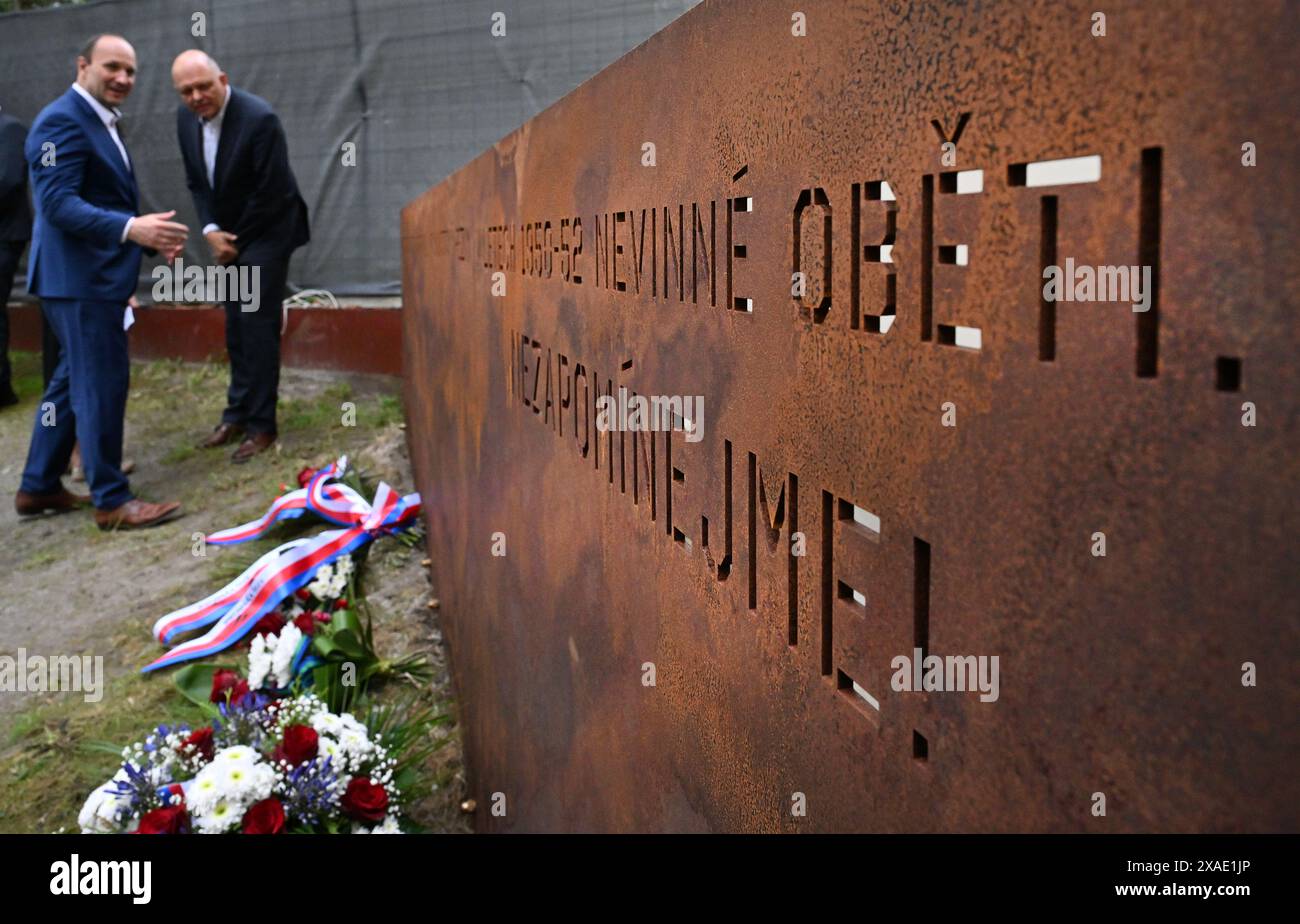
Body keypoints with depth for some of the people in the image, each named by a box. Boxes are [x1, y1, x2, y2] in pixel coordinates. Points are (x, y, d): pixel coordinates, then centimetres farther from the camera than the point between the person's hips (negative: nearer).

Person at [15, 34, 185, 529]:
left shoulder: (100, 122, 17)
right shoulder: (62, 121, -15)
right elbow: (58, 204, -25)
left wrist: (150, 237, 12)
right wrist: (132, 228, -34)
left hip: (95, 275, 11)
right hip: (80, 277, -11)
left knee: (74, 379, 16)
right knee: (102, 382, -6)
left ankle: (39, 487, 26)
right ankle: (111, 500, 2)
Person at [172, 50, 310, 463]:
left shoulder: (259, 118, -24)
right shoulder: (186, 117, -2)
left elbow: (273, 192, -20)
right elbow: (196, 181, 8)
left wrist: (235, 239, -10)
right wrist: (211, 230, -6)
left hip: (266, 231, -7)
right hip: (227, 235, 7)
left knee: (258, 326, -7)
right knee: (235, 328, 11)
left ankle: (261, 424, 1)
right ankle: (237, 414, 21)